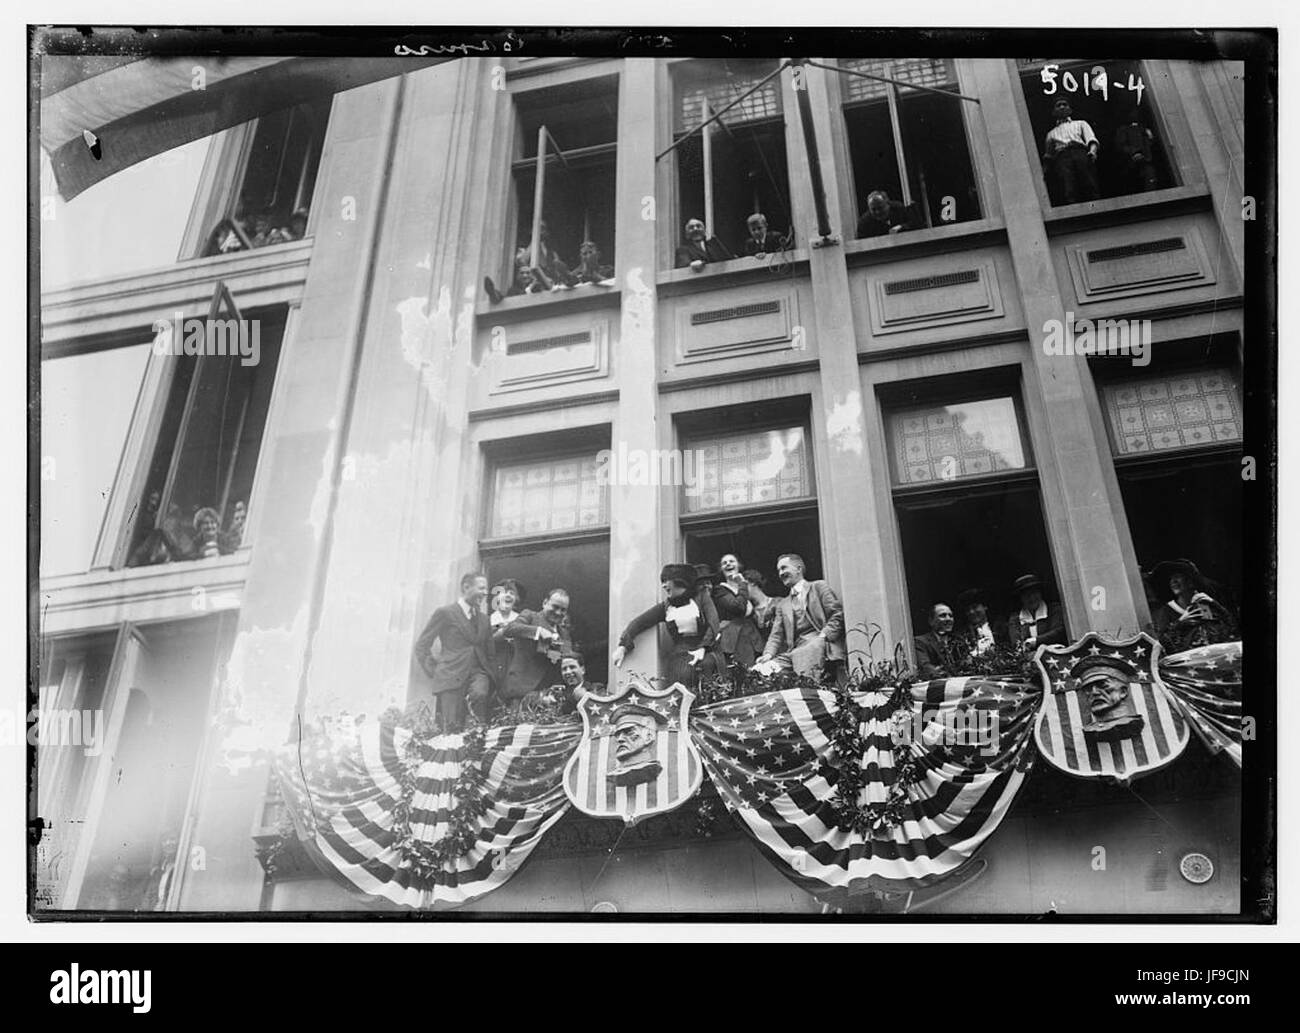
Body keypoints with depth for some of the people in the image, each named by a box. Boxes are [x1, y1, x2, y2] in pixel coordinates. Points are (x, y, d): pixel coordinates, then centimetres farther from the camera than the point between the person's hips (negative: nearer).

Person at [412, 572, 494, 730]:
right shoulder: (445, 613, 4)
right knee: (453, 728, -13)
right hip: (452, 676, -3)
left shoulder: (484, 618, 22)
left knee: (480, 694, -33)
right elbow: (421, 646, 4)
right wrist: (434, 672, -1)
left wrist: (488, 673, 13)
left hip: (478, 672, 3)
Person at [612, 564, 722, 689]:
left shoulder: (701, 597, 9)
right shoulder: (665, 607, 14)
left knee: (707, 663, -30)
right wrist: (623, 647, -6)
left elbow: (713, 623, -1)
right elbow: (638, 623, 7)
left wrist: (703, 647, -14)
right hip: (681, 651, 1)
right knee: (684, 673, -27)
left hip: (705, 648, -1)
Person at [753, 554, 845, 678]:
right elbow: (776, 635, 18)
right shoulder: (782, 604, 29)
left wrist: (823, 636, -12)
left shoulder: (819, 587, 14)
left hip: (821, 643, -4)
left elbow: (838, 614, 2)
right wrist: (768, 654, -2)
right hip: (795, 650, 4)